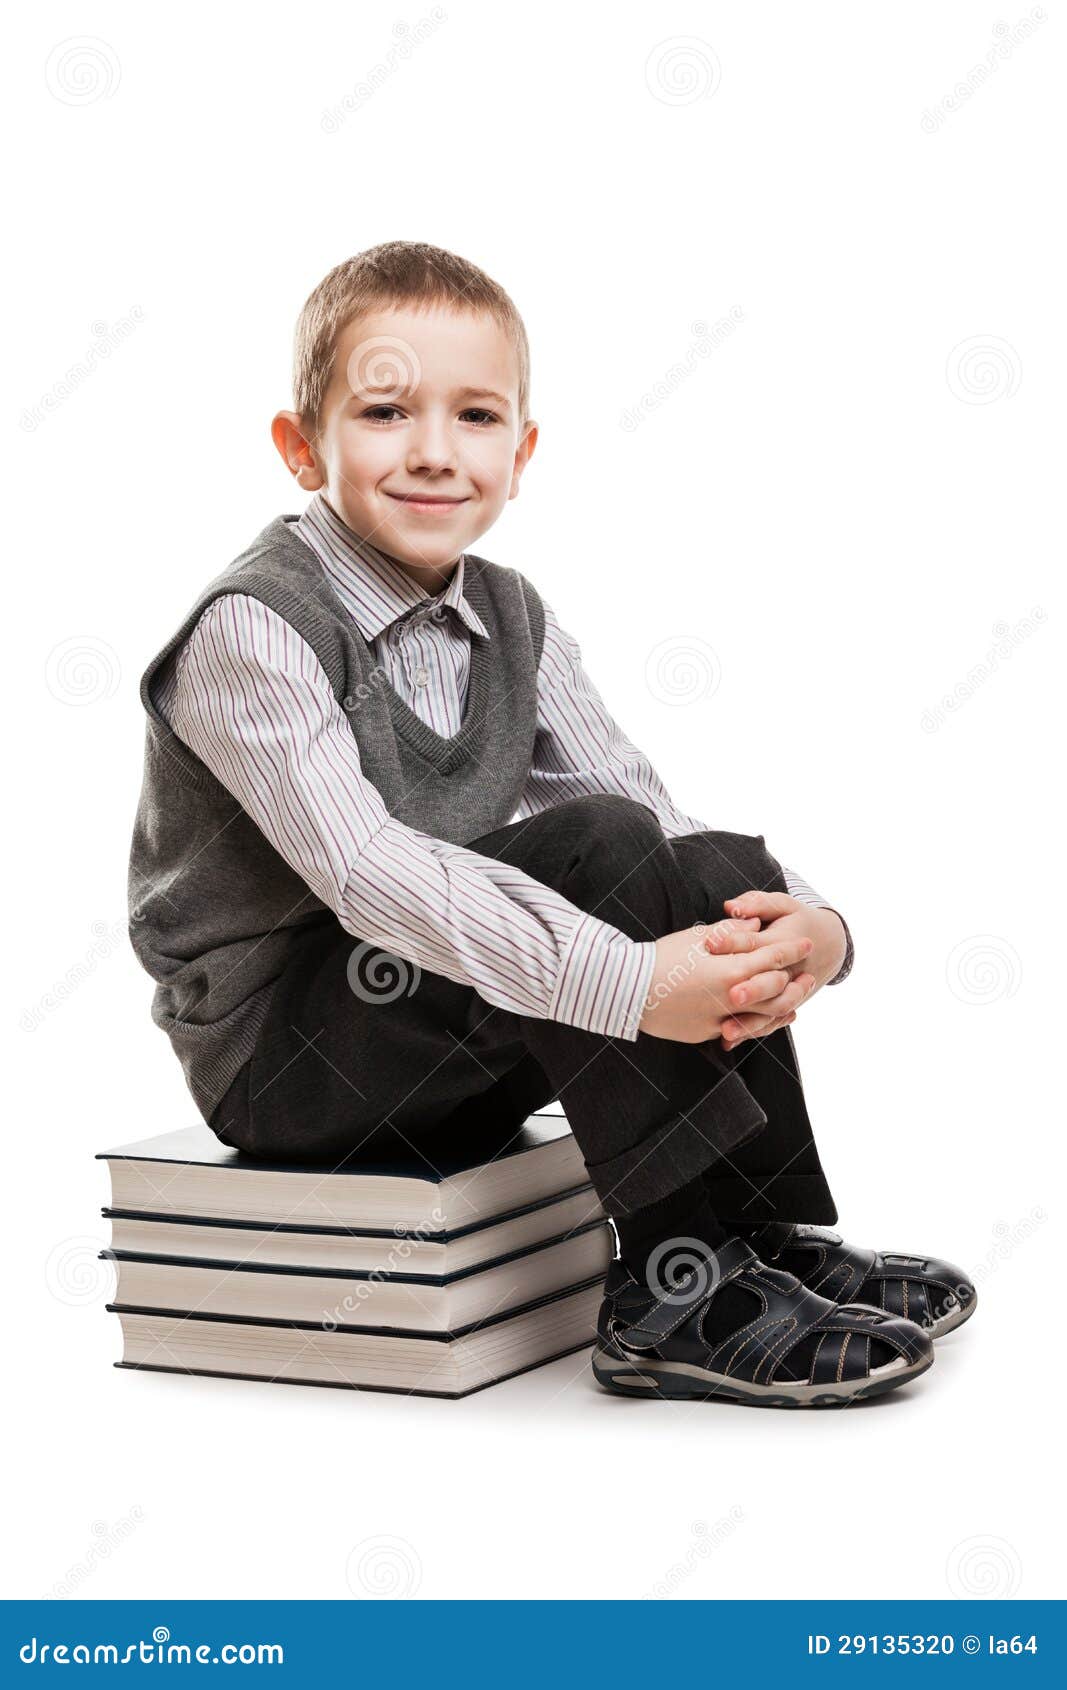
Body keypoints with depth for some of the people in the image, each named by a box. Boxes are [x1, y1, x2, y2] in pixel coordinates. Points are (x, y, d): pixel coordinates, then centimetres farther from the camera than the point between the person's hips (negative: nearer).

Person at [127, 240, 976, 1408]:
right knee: (594, 849, -27)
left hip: (449, 1042, 7)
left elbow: (656, 814, -2)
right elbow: (368, 871, -30)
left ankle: (777, 1242, -4)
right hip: (277, 1053, -7)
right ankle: (681, 1288, -22)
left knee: (720, 872, -12)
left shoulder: (511, 621, 6)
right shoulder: (251, 631, -17)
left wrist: (812, 925, -23)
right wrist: (630, 985, -39)